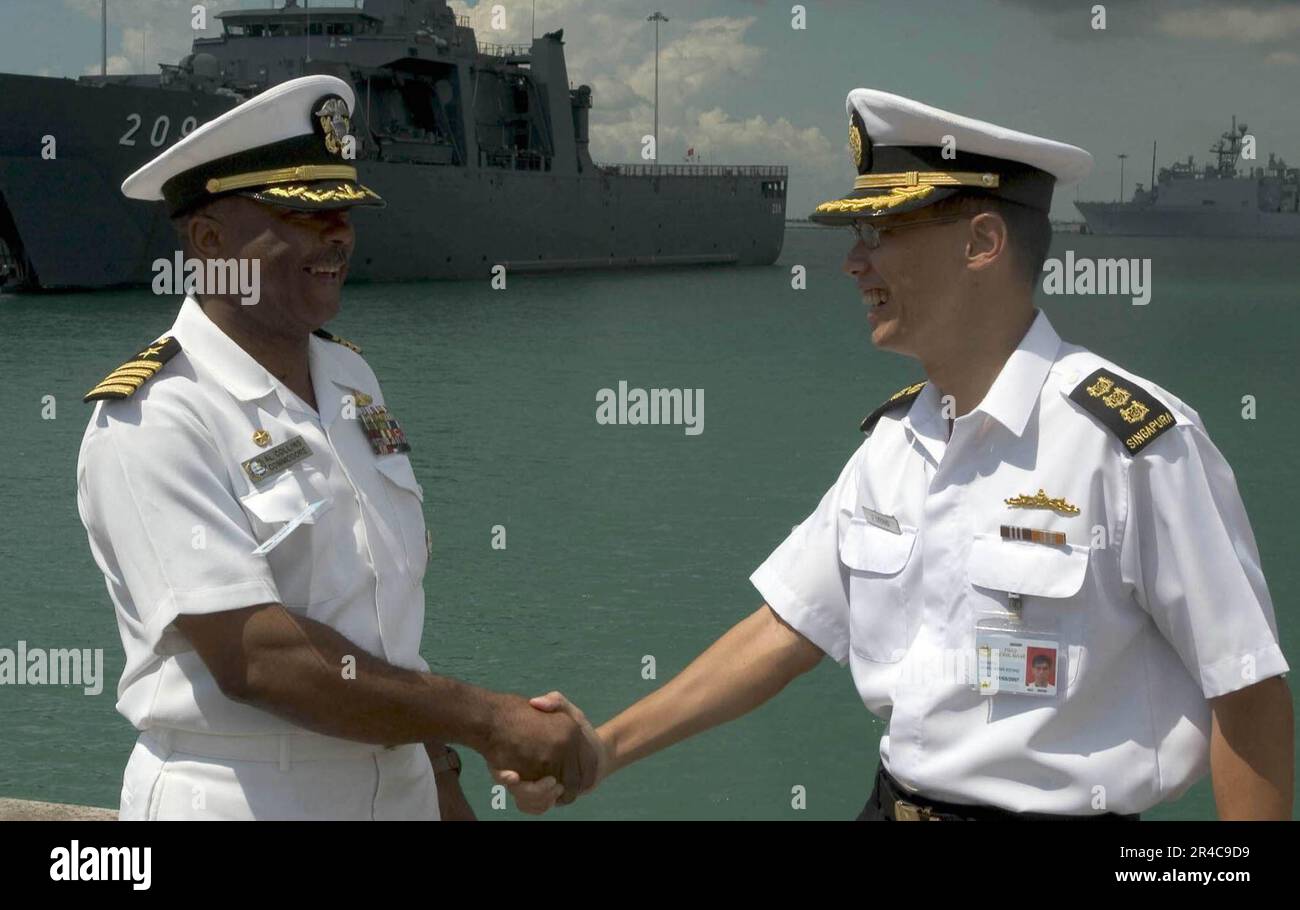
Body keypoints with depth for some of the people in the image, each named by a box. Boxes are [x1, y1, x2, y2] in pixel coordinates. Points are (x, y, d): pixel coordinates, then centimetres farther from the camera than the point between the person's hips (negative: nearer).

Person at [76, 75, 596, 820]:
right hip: (237, 797, -6)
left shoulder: (352, 378, 9)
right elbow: (255, 657, -22)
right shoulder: (150, 421, -15)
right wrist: (486, 720, -21)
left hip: (399, 790, 6)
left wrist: (442, 781, 11)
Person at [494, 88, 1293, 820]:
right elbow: (788, 629, 8)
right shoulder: (893, 441, 4)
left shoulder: (1136, 441, -18)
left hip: (1055, 805, -6)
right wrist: (607, 749, 2)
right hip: (896, 798, 7)